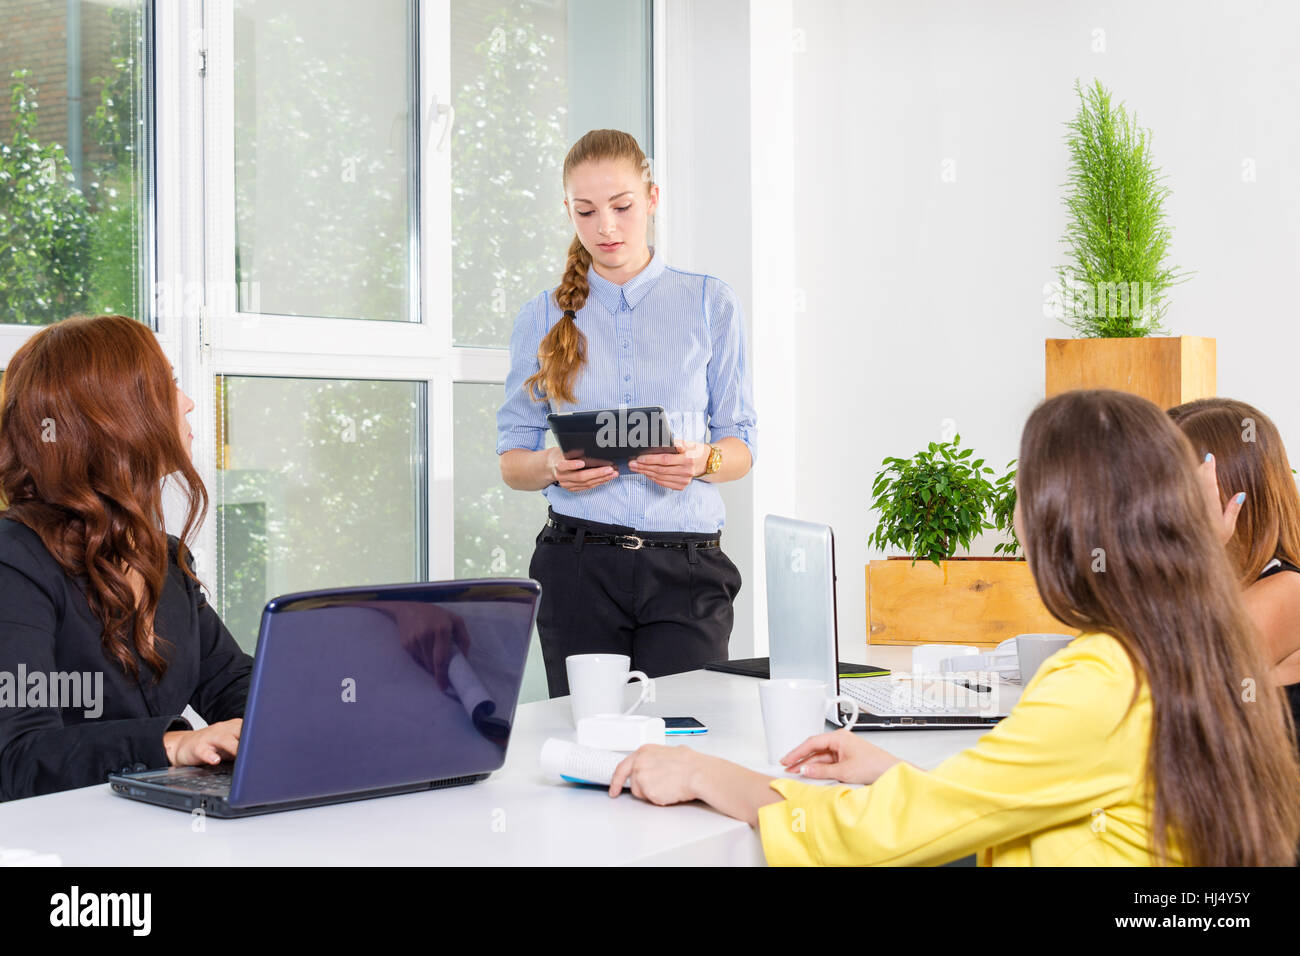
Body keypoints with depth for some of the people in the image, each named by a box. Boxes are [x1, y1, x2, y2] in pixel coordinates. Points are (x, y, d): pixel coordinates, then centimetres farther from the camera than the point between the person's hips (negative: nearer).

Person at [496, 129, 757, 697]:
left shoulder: (710, 304, 8)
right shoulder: (543, 319, 10)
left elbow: (742, 447, 8)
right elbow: (512, 461, 11)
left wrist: (702, 460, -14)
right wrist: (552, 466, -11)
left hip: (686, 567, 0)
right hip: (579, 563, 1)